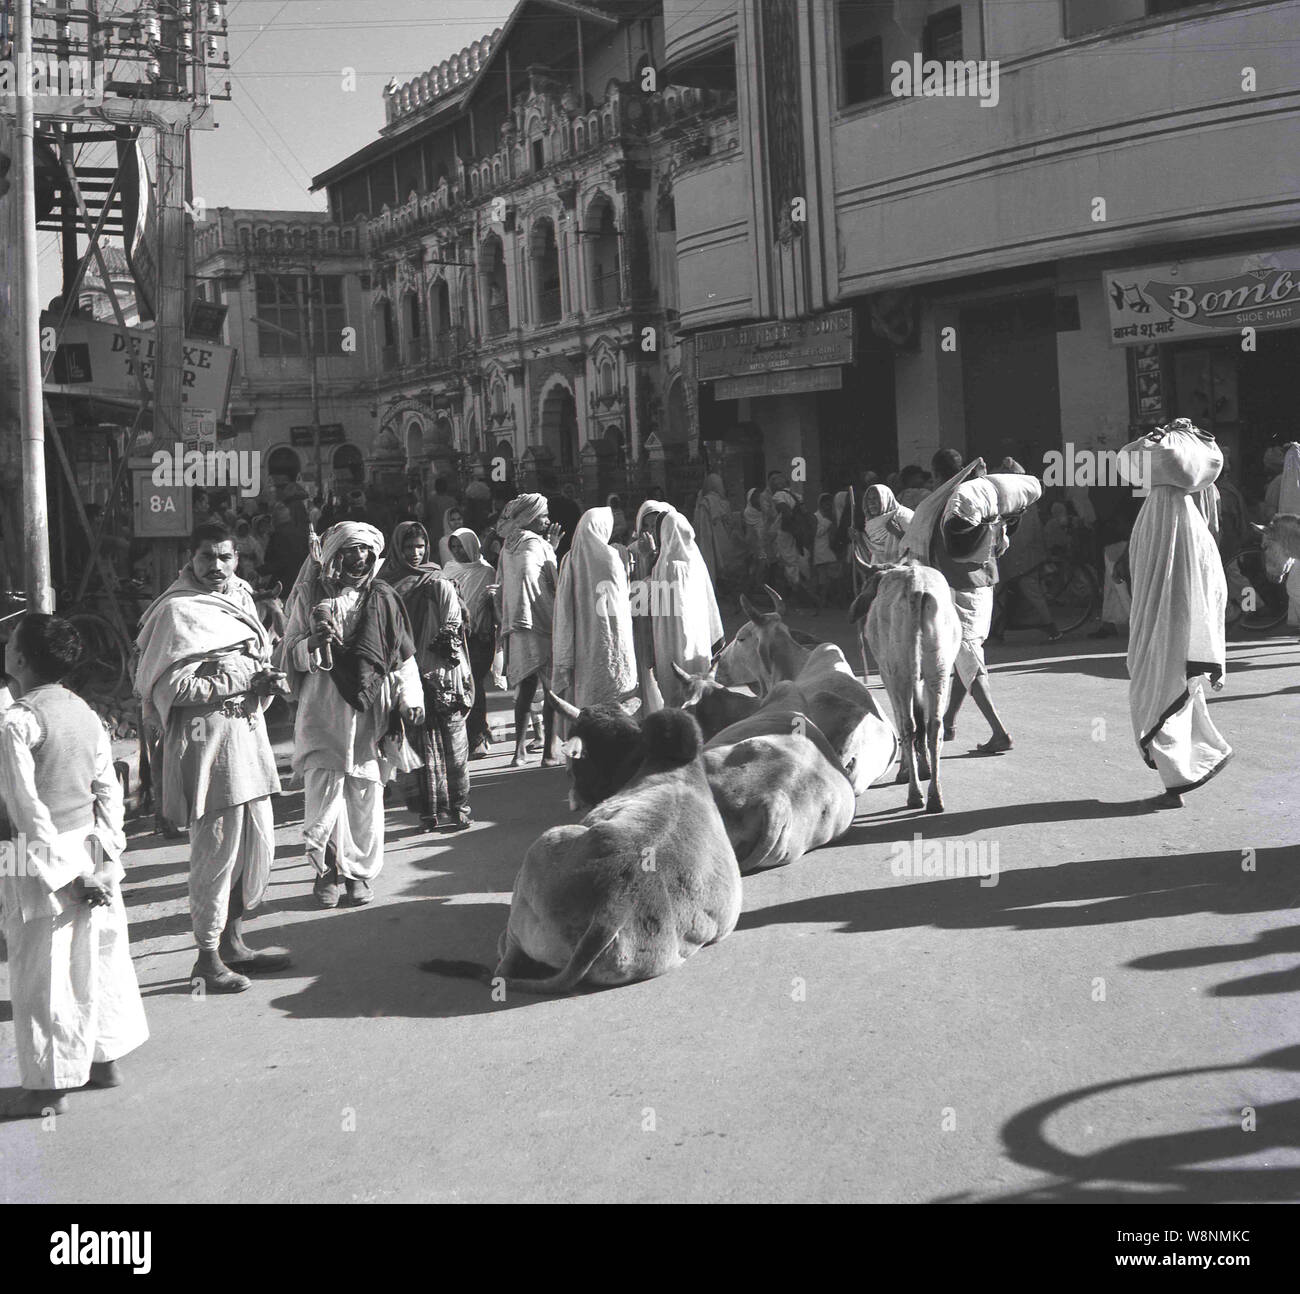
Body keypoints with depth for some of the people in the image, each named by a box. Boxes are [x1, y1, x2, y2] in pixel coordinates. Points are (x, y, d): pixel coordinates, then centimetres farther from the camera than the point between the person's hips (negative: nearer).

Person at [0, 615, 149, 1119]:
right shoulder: (85, 712, 5)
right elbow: (109, 788, 4)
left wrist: (65, 873, -15)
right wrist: (110, 855, 4)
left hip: (43, 862, -7)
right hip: (92, 848, 7)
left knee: (41, 974, 4)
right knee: (98, 958, 17)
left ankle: (48, 1087, 13)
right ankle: (106, 1059, 30)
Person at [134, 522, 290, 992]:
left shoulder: (240, 597, 14)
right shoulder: (178, 610, -11)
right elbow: (172, 687, -17)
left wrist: (266, 681, 7)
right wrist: (244, 682, -19)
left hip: (247, 733, 9)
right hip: (207, 738, -9)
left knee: (258, 843, 13)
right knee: (217, 847, -5)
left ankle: (231, 942, 27)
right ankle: (208, 957, 8)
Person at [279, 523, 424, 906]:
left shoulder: (382, 598, 9)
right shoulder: (310, 595, 3)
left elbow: (403, 654, 11)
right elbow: (289, 653, 4)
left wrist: (410, 698, 1)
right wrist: (312, 643, -17)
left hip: (369, 711, 2)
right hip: (323, 713, -2)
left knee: (366, 798, 5)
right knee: (324, 798, -7)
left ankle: (359, 872, 19)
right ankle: (327, 871, 10)